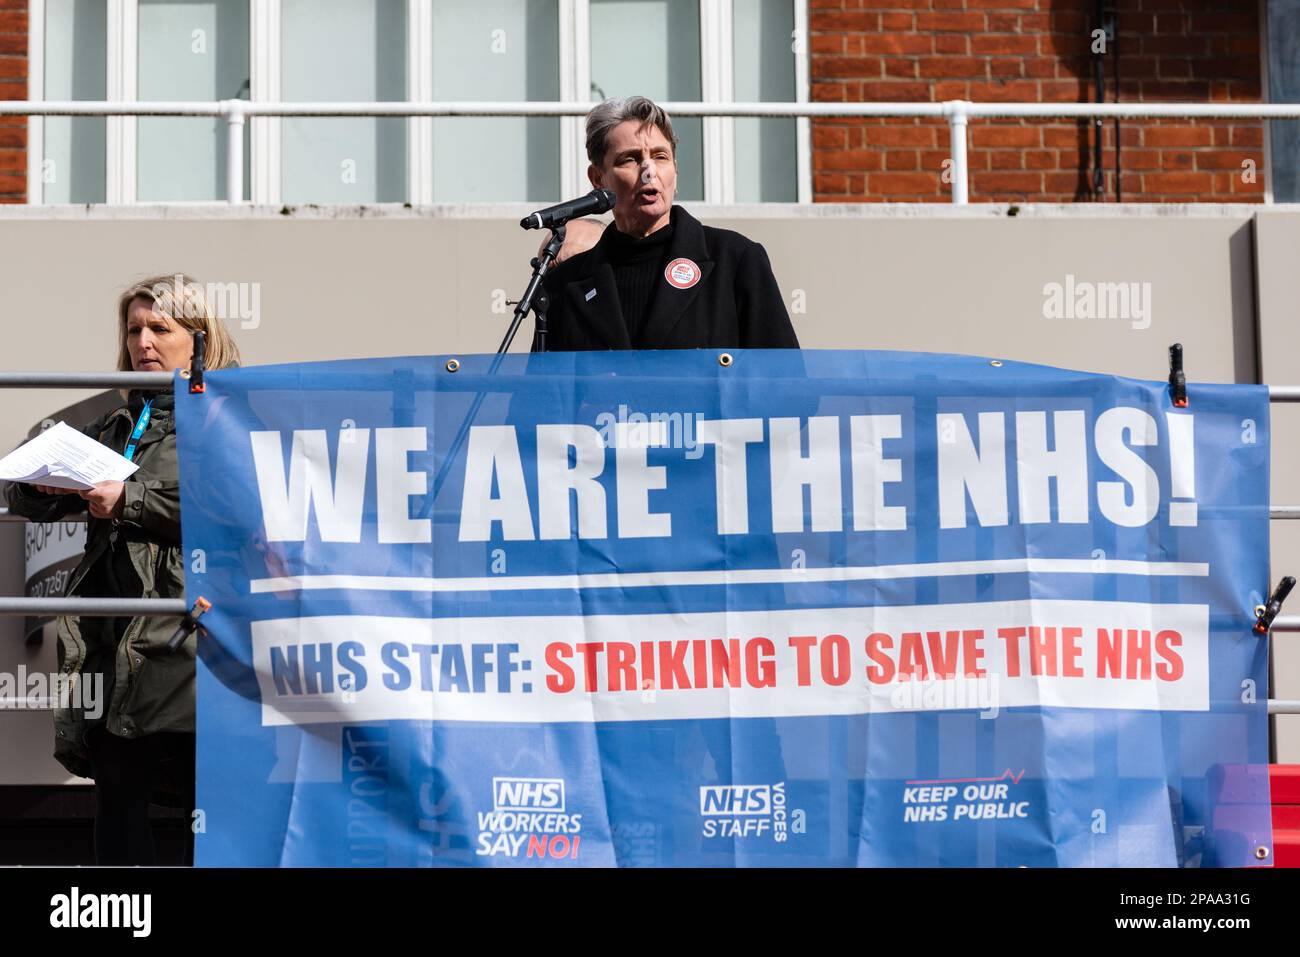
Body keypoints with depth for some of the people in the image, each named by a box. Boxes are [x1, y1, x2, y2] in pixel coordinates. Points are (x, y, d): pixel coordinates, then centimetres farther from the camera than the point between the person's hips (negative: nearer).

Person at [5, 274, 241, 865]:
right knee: (117, 792, 4)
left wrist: (129, 501, -15)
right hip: (112, 634, 6)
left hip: (187, 634, -5)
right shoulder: (116, 428, 23)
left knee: (204, 795, -5)